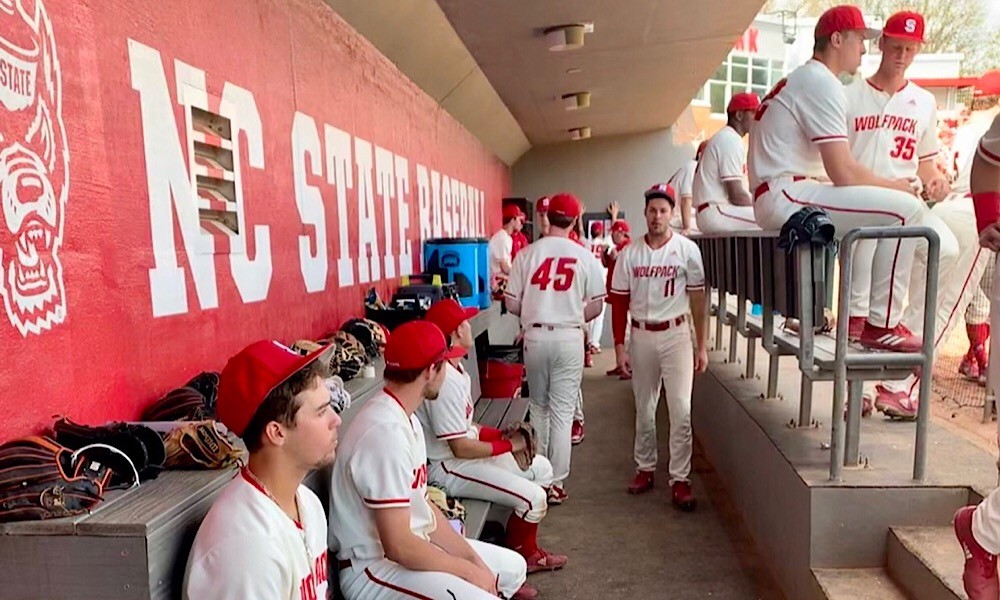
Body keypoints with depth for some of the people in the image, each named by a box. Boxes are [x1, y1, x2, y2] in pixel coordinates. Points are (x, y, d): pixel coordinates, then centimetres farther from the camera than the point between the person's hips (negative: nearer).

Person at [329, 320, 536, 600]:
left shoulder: (405, 419, 6)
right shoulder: (386, 432, -27)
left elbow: (422, 505, 8)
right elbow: (399, 546, -27)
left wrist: (474, 559, -1)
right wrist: (469, 571, -14)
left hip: (410, 548, 10)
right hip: (373, 568, -10)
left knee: (513, 567, 15)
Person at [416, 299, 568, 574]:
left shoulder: (455, 368, 5)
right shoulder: (444, 379, -27)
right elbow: (461, 448, -25)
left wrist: (504, 434, -3)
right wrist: (509, 444, -14)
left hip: (466, 447, 10)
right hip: (448, 467, -10)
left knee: (541, 468, 12)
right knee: (533, 498, -15)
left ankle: (528, 551, 24)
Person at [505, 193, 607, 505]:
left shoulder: (526, 254, -3)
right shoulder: (584, 257, -5)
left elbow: (512, 304, 0)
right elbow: (595, 306, -2)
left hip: (535, 336, 1)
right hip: (569, 338, -1)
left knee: (539, 407, 19)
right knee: (562, 411, 6)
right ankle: (556, 483, 10)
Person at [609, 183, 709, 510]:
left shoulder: (687, 249, -4)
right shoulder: (629, 253, 1)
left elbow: (698, 299, -3)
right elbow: (619, 302, 3)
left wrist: (702, 346, -4)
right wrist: (619, 346, 0)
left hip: (676, 335, -2)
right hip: (641, 336, 2)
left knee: (681, 411, -4)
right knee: (644, 410, 14)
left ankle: (680, 479, 6)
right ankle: (645, 468, 28)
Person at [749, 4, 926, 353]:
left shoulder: (799, 80, 23)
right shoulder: (822, 82, -9)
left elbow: (833, 170, 23)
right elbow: (843, 173, -17)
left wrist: (886, 186, 15)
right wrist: (895, 185, 0)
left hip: (777, 199, 11)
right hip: (786, 196, -11)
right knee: (906, 209, -16)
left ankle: (857, 315, 21)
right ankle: (882, 326, -11)